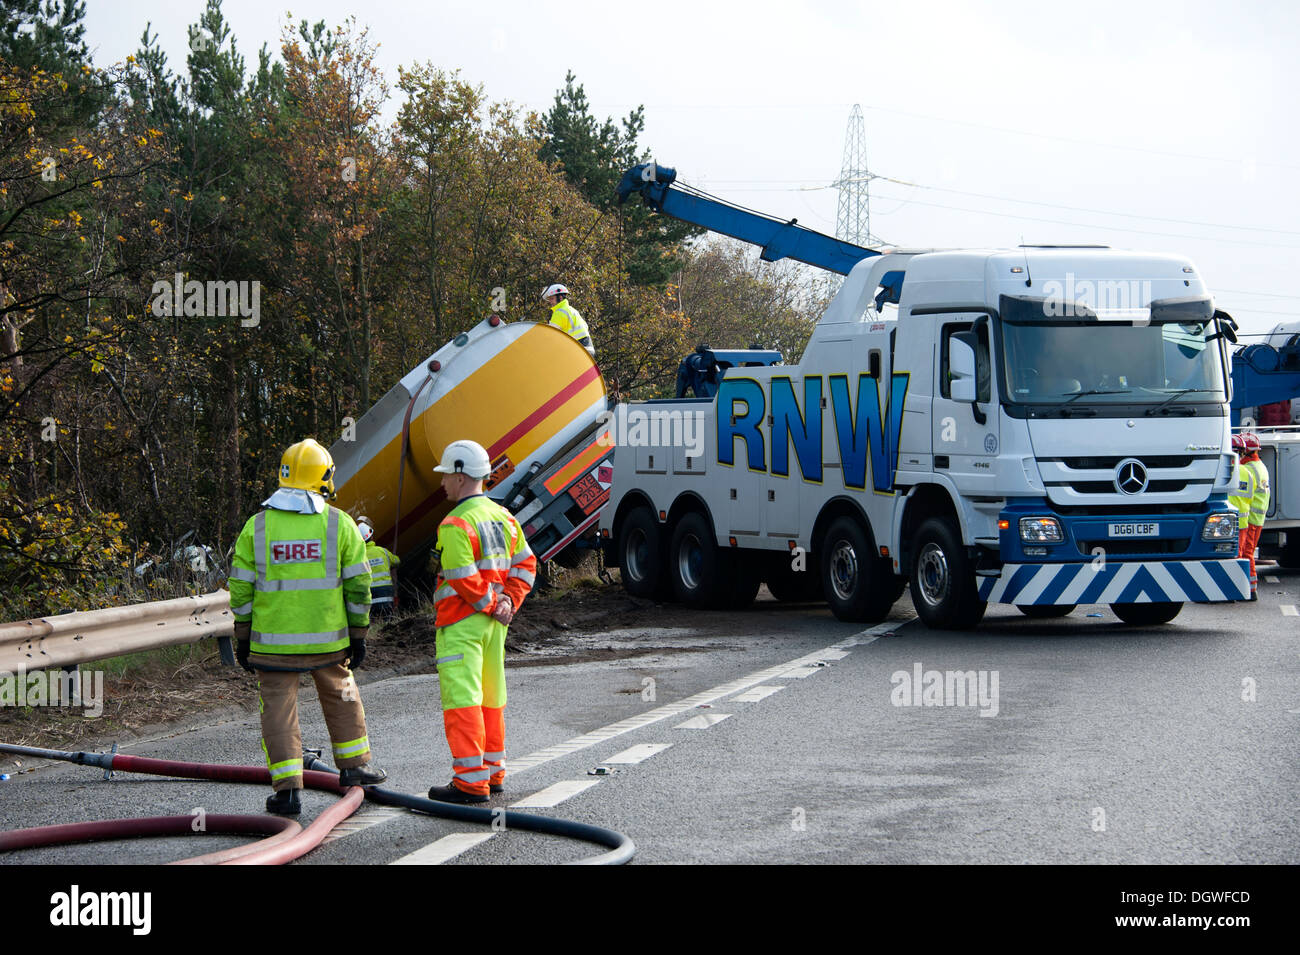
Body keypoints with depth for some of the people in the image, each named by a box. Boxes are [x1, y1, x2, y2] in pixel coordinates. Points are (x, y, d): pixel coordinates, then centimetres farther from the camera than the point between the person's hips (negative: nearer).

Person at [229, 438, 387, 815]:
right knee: (340, 696, 22)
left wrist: (242, 638, 8)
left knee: (279, 709, 4)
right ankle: (354, 765, 33)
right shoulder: (339, 523, -3)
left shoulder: (257, 526, -2)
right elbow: (358, 585, -1)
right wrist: (358, 635, 7)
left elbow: (241, 589, -1)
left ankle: (287, 788, -1)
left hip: (272, 640, -1)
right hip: (328, 638, 1)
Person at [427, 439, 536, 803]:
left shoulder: (456, 524, -16)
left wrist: (491, 606, -10)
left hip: (461, 624, -9)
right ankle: (492, 772, 24)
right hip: (494, 624, 9)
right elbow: (525, 564, 14)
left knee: (462, 698, -8)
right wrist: (507, 602, 5)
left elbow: (463, 578, -22)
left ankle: (471, 782, -11)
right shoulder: (503, 518, 11)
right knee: (490, 697, 16)